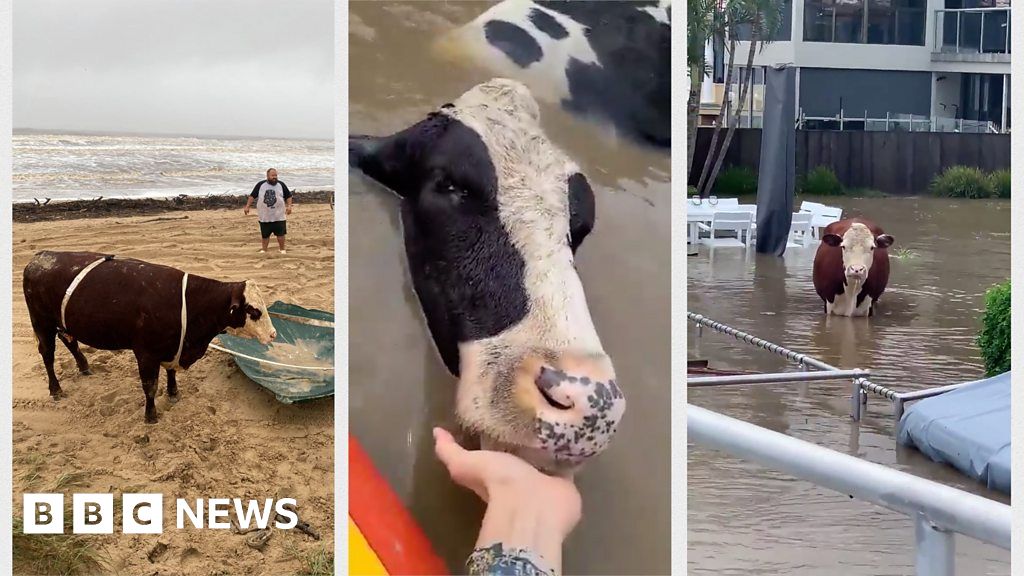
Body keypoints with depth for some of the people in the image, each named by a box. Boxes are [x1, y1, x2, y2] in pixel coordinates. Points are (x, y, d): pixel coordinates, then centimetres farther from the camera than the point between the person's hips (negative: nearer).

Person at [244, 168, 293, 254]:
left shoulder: (281, 185, 2)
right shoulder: (260, 185, 0)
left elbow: (288, 196, 7)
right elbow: (252, 196, 5)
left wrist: (289, 206, -7)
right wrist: (247, 207, -1)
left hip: (279, 216, 0)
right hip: (264, 217, 0)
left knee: (280, 233, -1)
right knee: (265, 234, 8)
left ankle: (282, 249, 12)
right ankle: (264, 249, 20)